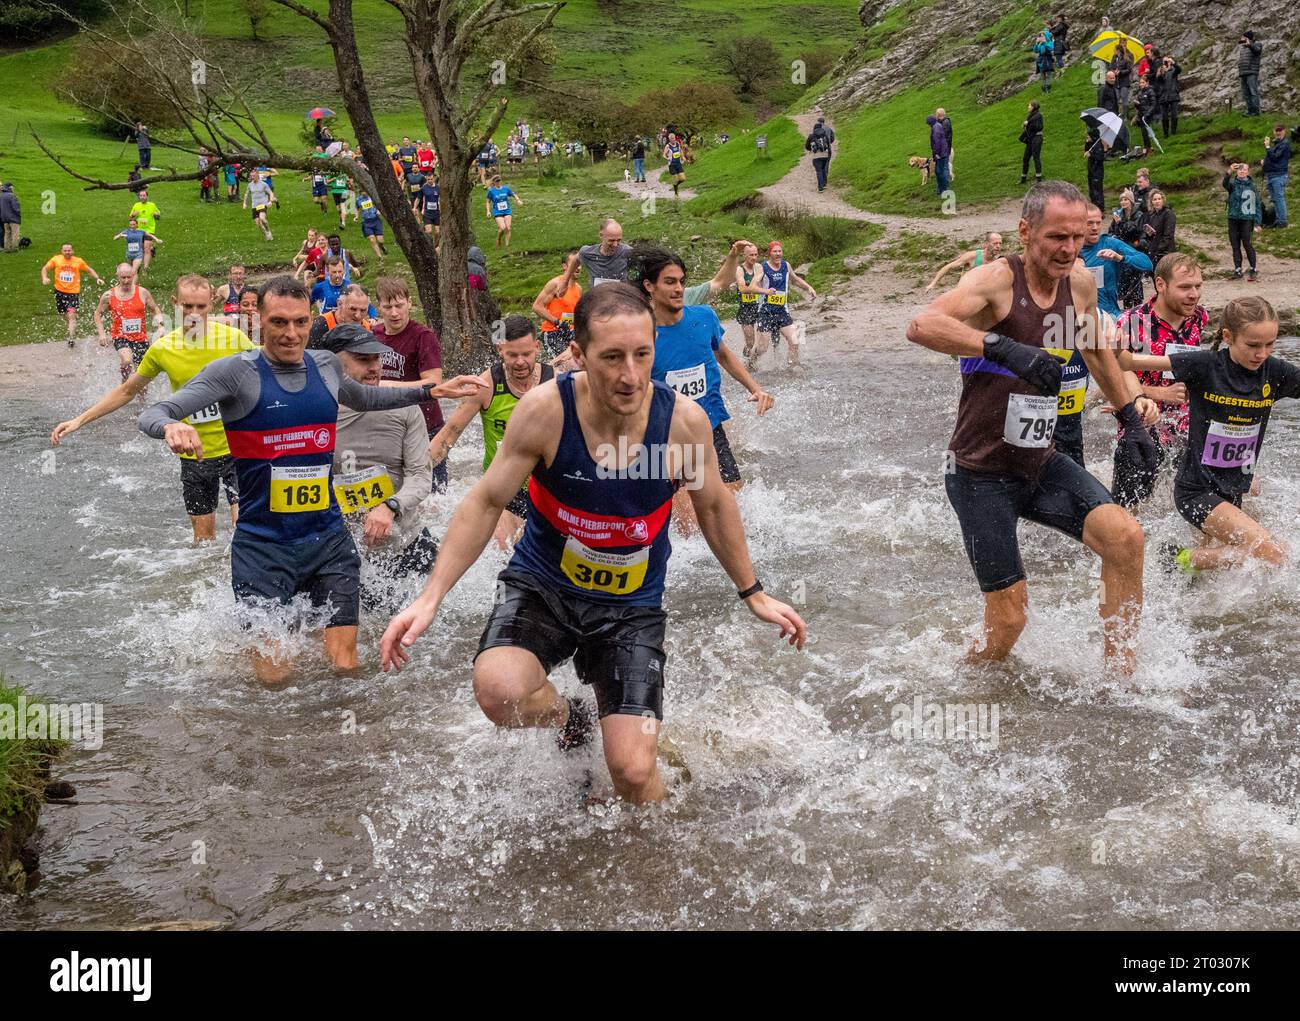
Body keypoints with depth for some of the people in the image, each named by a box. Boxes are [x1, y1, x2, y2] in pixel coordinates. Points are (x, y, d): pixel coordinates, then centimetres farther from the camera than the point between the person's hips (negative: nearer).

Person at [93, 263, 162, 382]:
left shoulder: (142, 293, -3)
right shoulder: (109, 295, -4)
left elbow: (156, 311, 8)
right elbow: (98, 313, 9)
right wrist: (102, 334, -2)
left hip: (141, 338, 2)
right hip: (120, 337, -2)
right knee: (127, 361, -31)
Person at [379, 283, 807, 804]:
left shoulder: (683, 420, -17)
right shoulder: (546, 410, -22)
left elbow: (714, 507, 3)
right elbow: (485, 503, -10)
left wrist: (752, 593, 13)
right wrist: (430, 597, -17)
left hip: (631, 606, 1)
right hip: (541, 585, 0)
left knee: (634, 771, -11)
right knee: (499, 690, -31)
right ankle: (566, 718, 6)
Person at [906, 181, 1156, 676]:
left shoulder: (1081, 284, 3)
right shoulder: (997, 279, -18)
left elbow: (1097, 352, 25)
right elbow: (921, 326, -37)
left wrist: (1130, 413, 30)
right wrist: (1005, 348, -48)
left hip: (1040, 463, 6)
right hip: (981, 475, -6)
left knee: (1125, 536, -16)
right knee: (1008, 619, -4)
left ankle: (1120, 676, -3)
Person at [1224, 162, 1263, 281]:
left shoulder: (1252, 187, 2)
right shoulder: (1233, 184, 2)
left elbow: (1258, 205, 4)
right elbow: (1225, 183, -23)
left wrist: (1257, 223, -2)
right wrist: (1229, 172, -43)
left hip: (1247, 219, -2)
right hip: (1233, 219, 2)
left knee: (1247, 244, -7)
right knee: (1235, 246, 6)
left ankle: (1253, 270, 4)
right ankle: (1237, 270, 13)